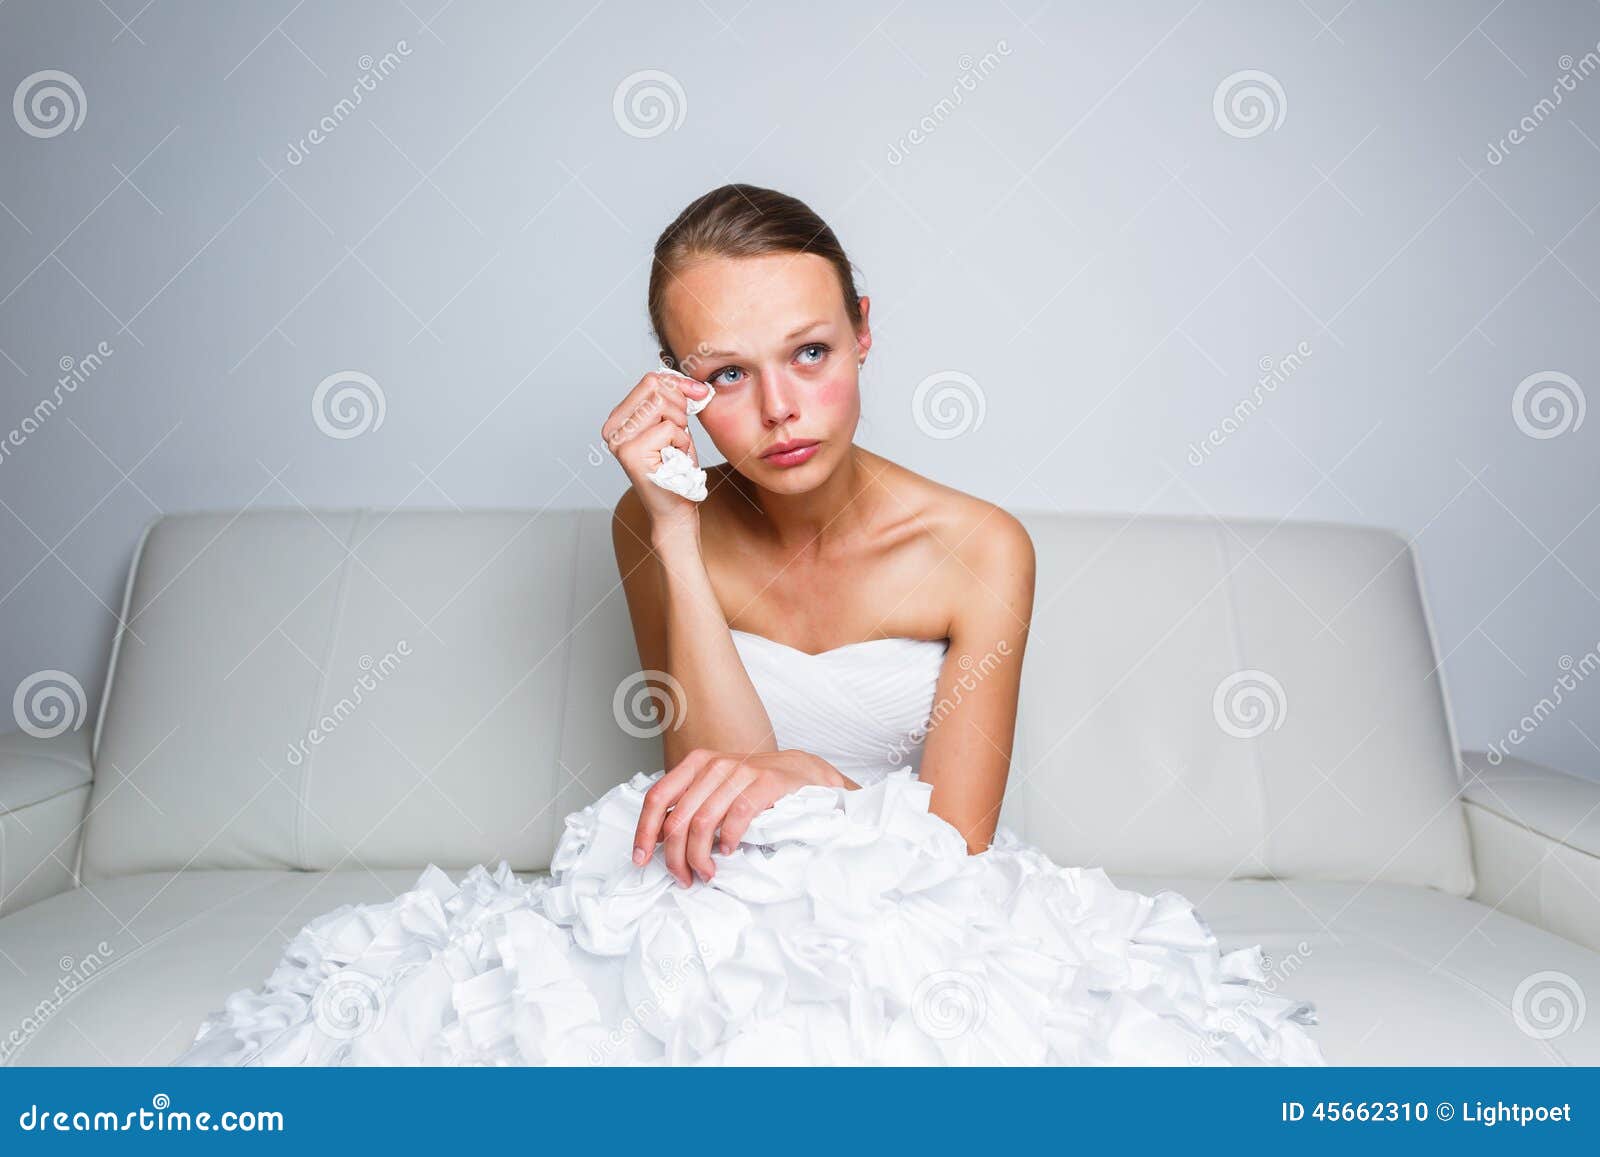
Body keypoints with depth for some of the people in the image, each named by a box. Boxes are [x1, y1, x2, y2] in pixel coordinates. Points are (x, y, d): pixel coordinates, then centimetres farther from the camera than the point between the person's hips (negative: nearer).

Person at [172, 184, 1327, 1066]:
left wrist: (817, 784, -31)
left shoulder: (978, 548, -9)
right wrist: (672, 531, -21)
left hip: (916, 912, 1)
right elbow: (724, 781, -14)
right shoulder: (660, 528, -5)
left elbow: (954, 845, -10)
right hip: (726, 914, 0)